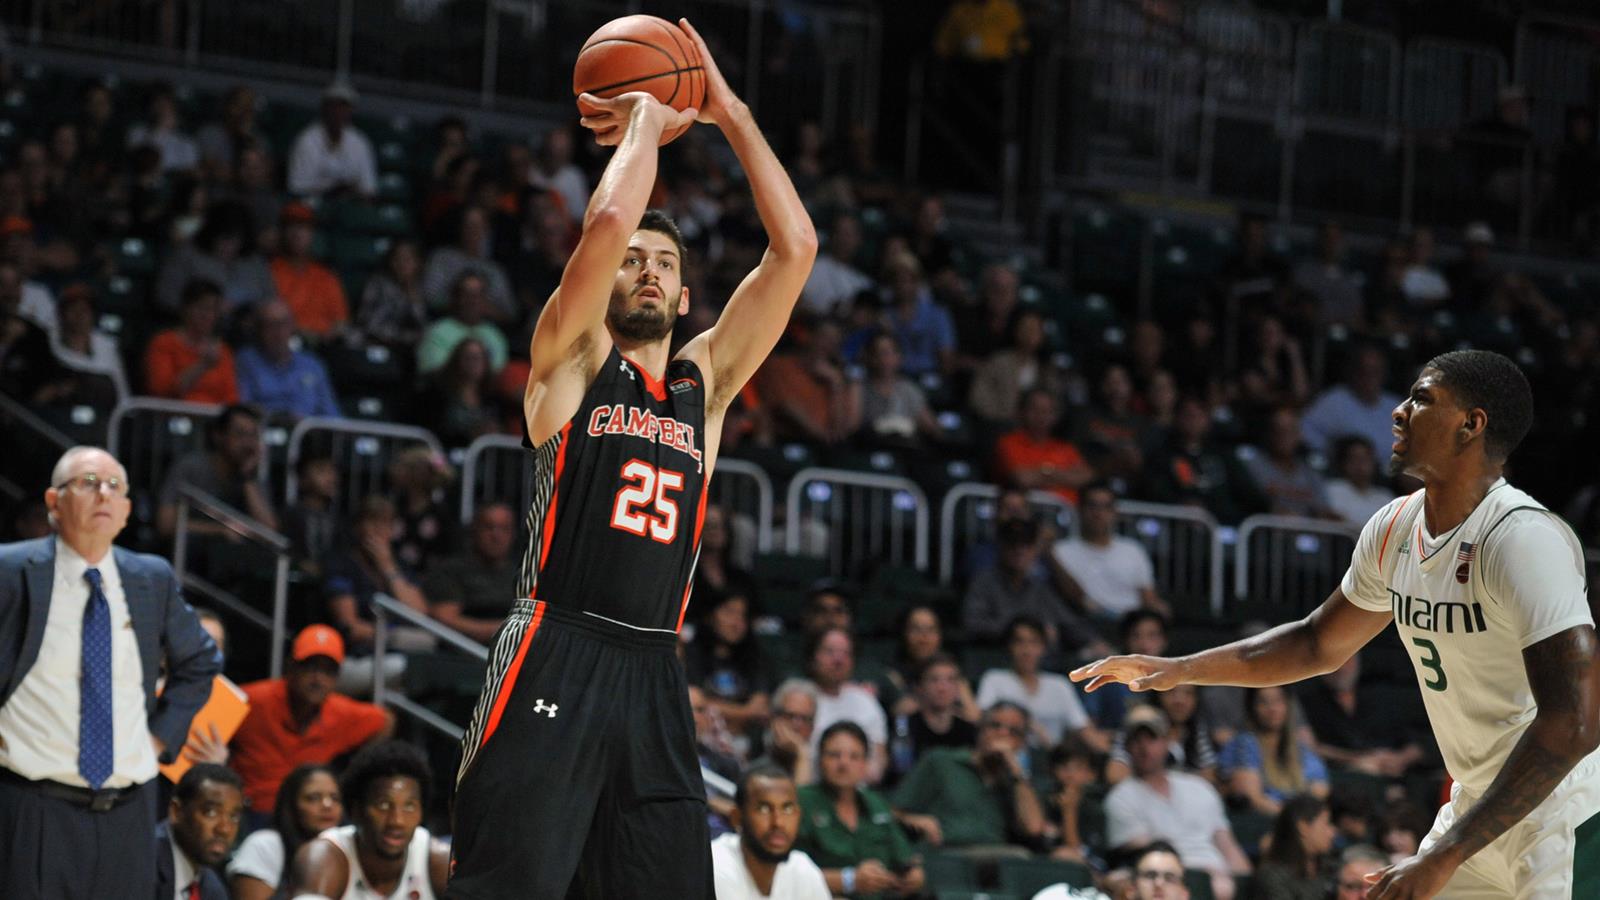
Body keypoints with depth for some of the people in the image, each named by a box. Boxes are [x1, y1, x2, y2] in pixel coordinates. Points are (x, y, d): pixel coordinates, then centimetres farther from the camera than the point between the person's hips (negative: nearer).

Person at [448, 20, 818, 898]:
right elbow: (609, 222, -12)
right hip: (555, 656, -5)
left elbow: (795, 249, 11)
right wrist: (646, 120, 5)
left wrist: (729, 113, 10)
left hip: (654, 673, 5)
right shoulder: (571, 359, 6)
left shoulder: (705, 382, 18)